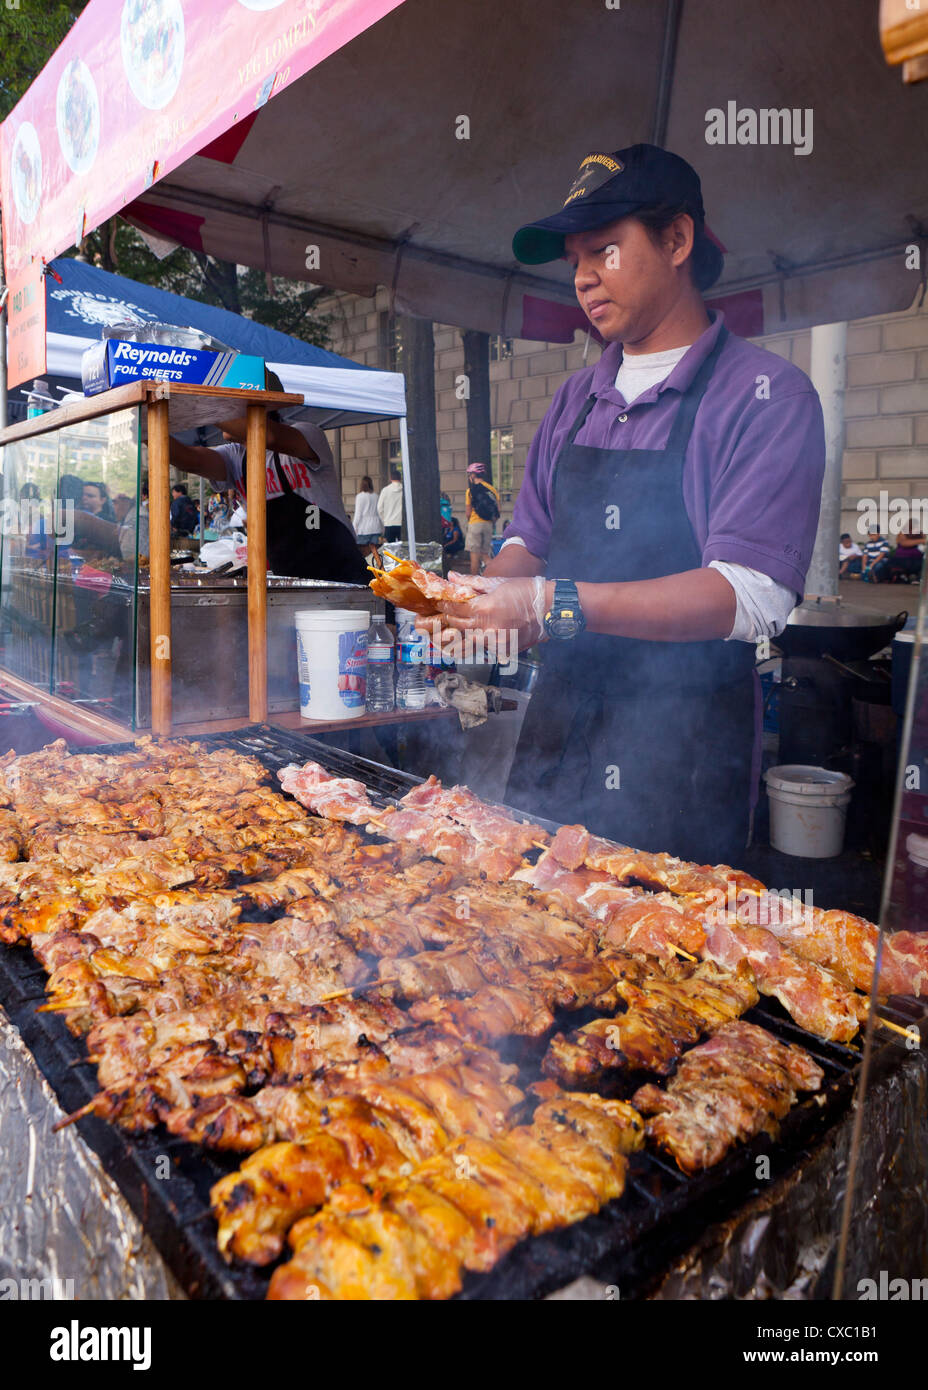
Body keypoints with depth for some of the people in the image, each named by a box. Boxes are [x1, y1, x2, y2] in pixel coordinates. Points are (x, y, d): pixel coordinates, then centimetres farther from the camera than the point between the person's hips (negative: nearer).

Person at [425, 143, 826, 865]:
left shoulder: (766, 394, -7)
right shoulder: (576, 400, 13)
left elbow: (752, 597, -19)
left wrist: (557, 604, -26)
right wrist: (471, 594, -6)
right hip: (555, 739, 6)